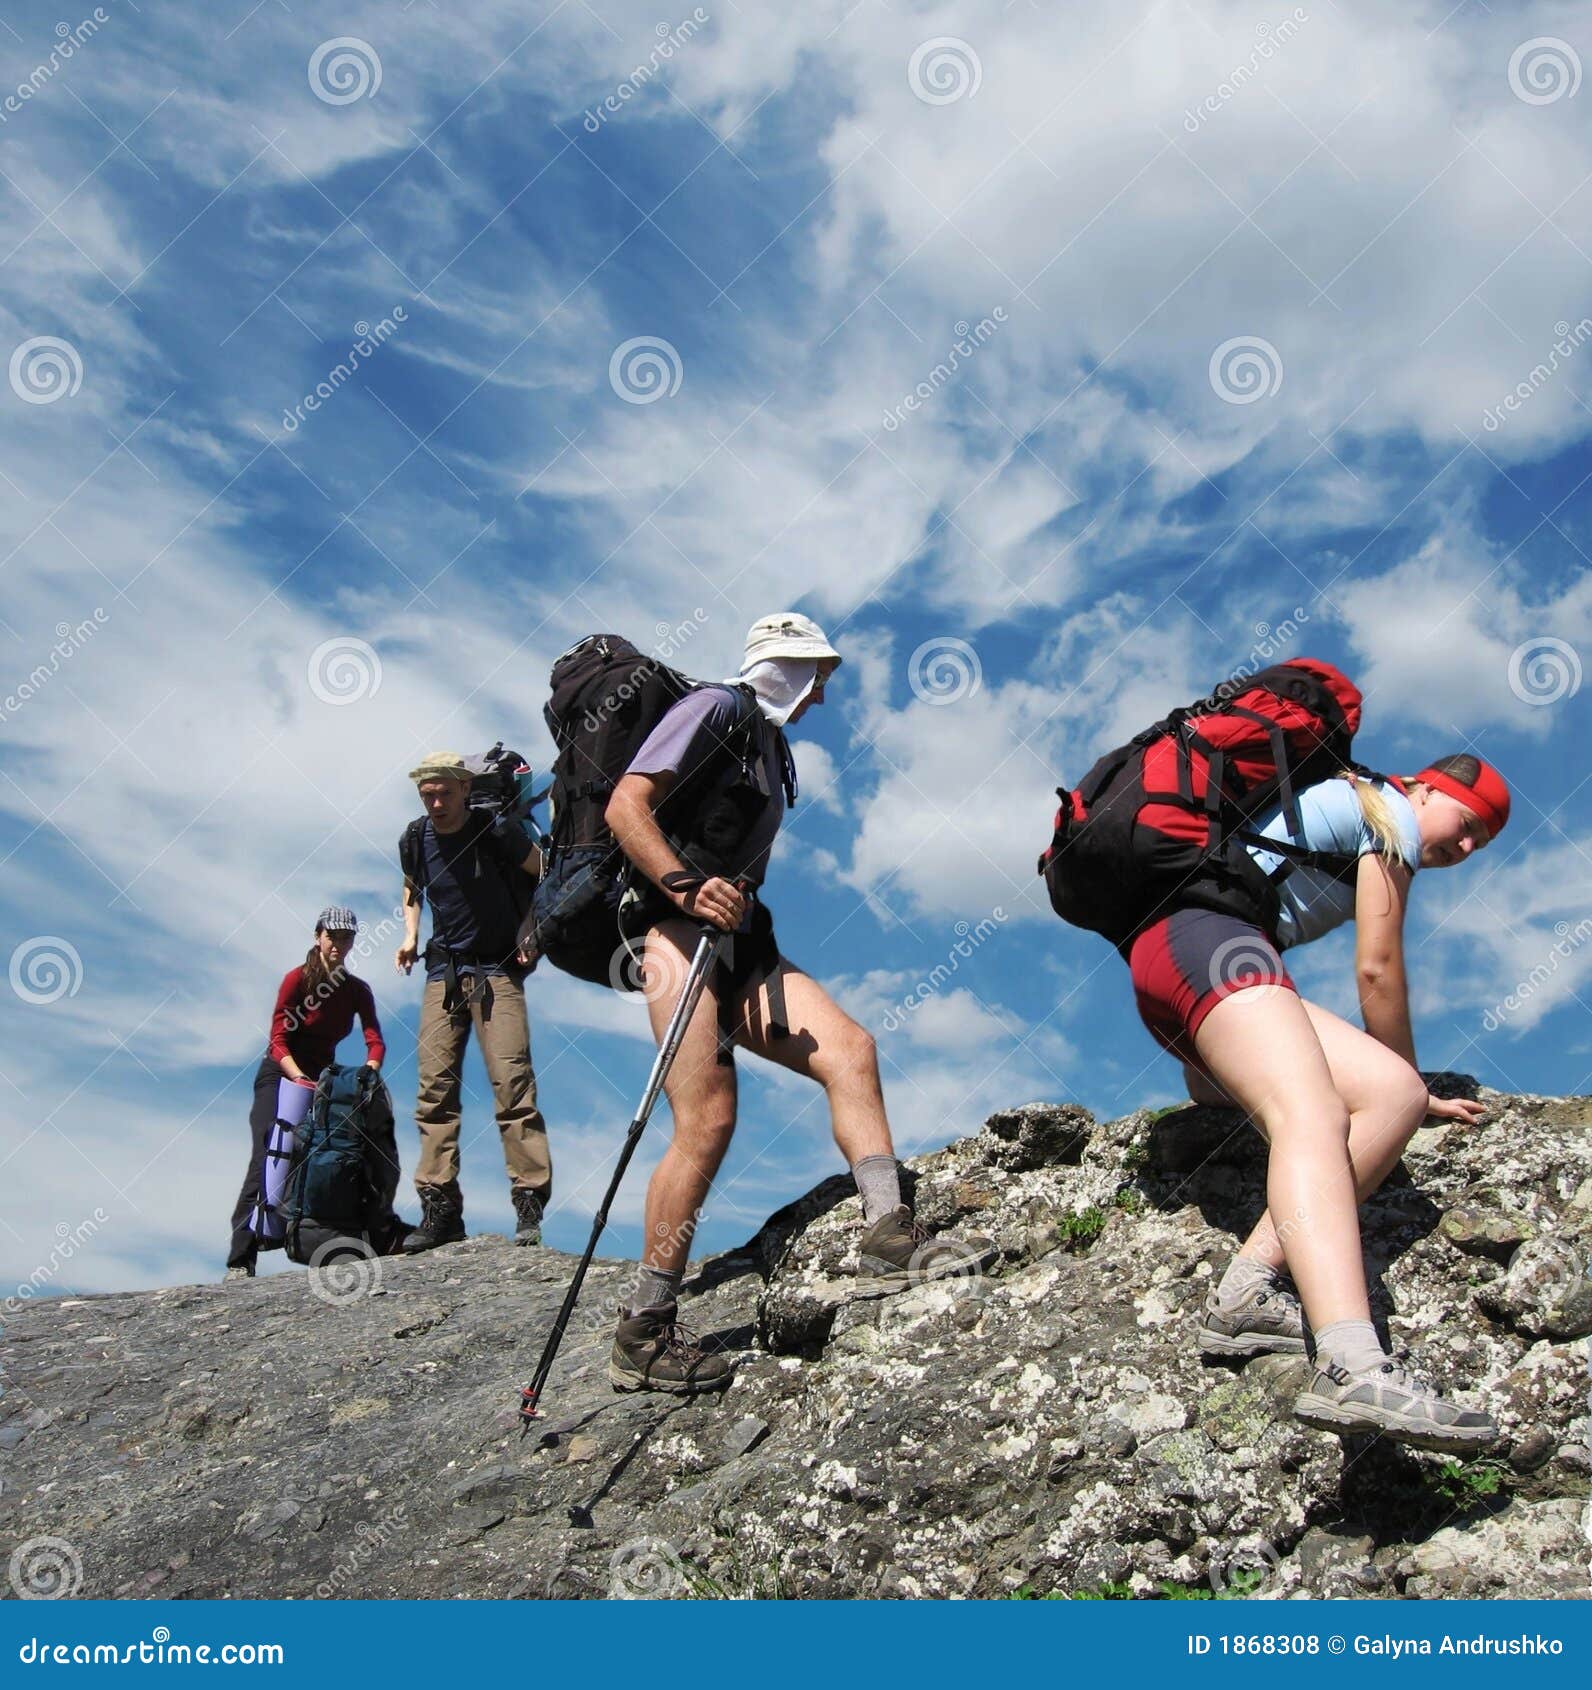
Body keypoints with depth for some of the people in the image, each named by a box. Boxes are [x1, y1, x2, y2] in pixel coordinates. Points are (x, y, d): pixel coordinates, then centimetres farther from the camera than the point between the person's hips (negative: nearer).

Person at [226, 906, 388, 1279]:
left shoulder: (358, 990, 1)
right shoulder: (297, 979, -13)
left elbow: (375, 1041, -9)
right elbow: (278, 1041, -19)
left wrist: (367, 1075, -30)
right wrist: (300, 1079, -35)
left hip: (324, 1077, 6)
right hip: (280, 1074, -5)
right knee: (266, 1160, -18)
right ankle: (240, 1261, -24)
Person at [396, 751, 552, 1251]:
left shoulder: (497, 830, -9)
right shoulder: (415, 839, 3)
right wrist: (410, 934, 9)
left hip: (497, 968, -4)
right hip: (443, 971, 4)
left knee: (512, 1082, -14)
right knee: (435, 1087, -2)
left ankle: (530, 1204, -12)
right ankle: (440, 1208, 1)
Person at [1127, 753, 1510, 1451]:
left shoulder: (1337, 801, 36)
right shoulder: (1392, 811, 8)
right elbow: (1377, 970, 5)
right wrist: (1413, 1082, 18)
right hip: (1206, 935, -9)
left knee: (1391, 1092, -7)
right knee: (1313, 1119, -31)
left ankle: (1248, 1290, -26)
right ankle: (1353, 1368, -55)